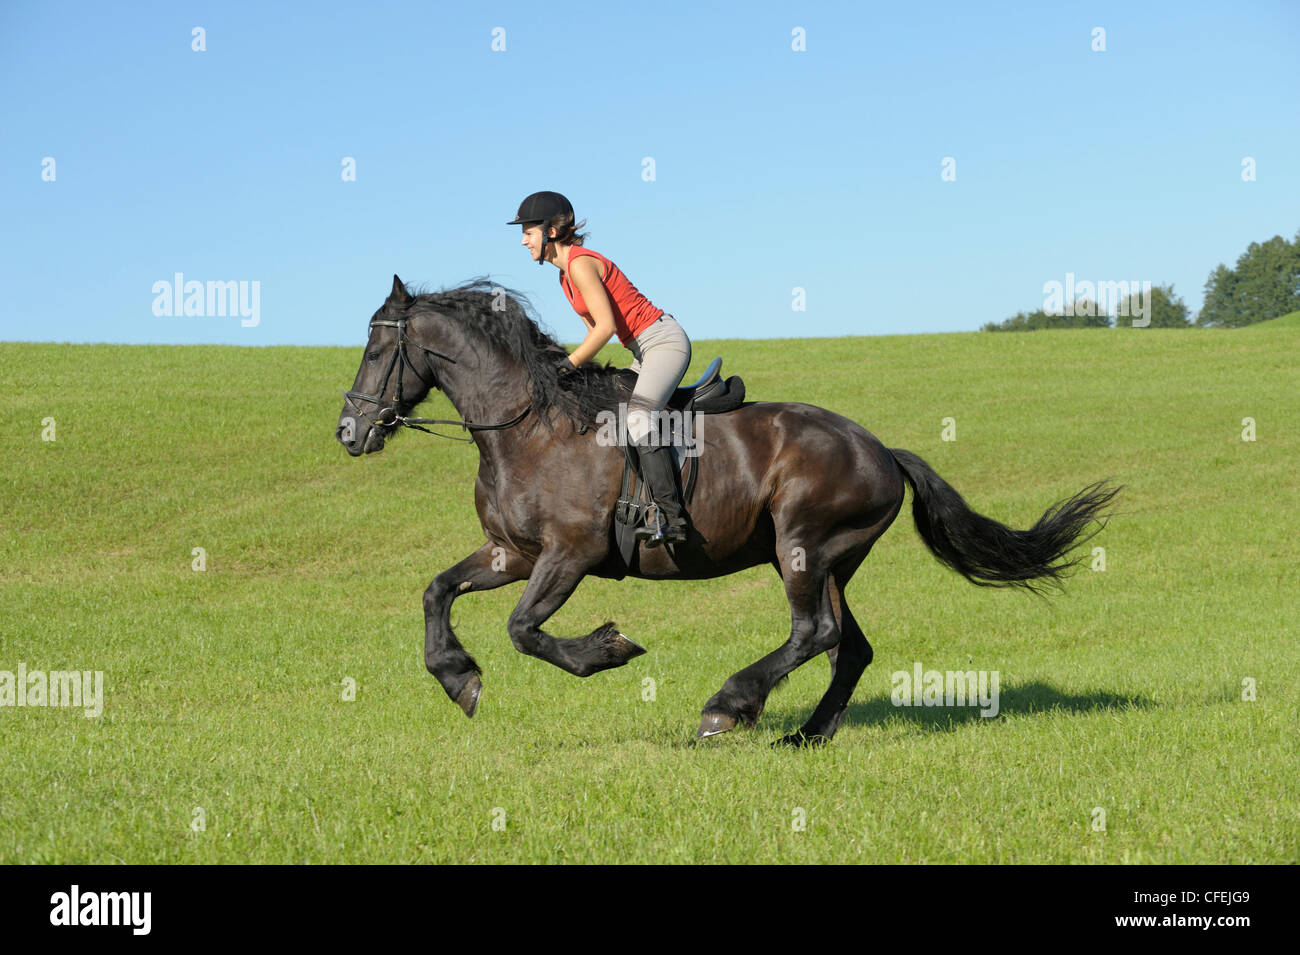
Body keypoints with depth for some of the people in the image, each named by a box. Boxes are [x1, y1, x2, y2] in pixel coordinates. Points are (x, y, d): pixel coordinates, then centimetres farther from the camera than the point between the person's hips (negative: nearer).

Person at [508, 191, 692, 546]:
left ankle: (670, 516, -32)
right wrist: (579, 368, 7)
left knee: (637, 416, -27)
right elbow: (596, 327, 20)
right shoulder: (566, 274, 14)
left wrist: (567, 367, -16)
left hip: (664, 341, -11)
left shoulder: (581, 264, -16)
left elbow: (605, 327, -22)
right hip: (644, 351, 11)